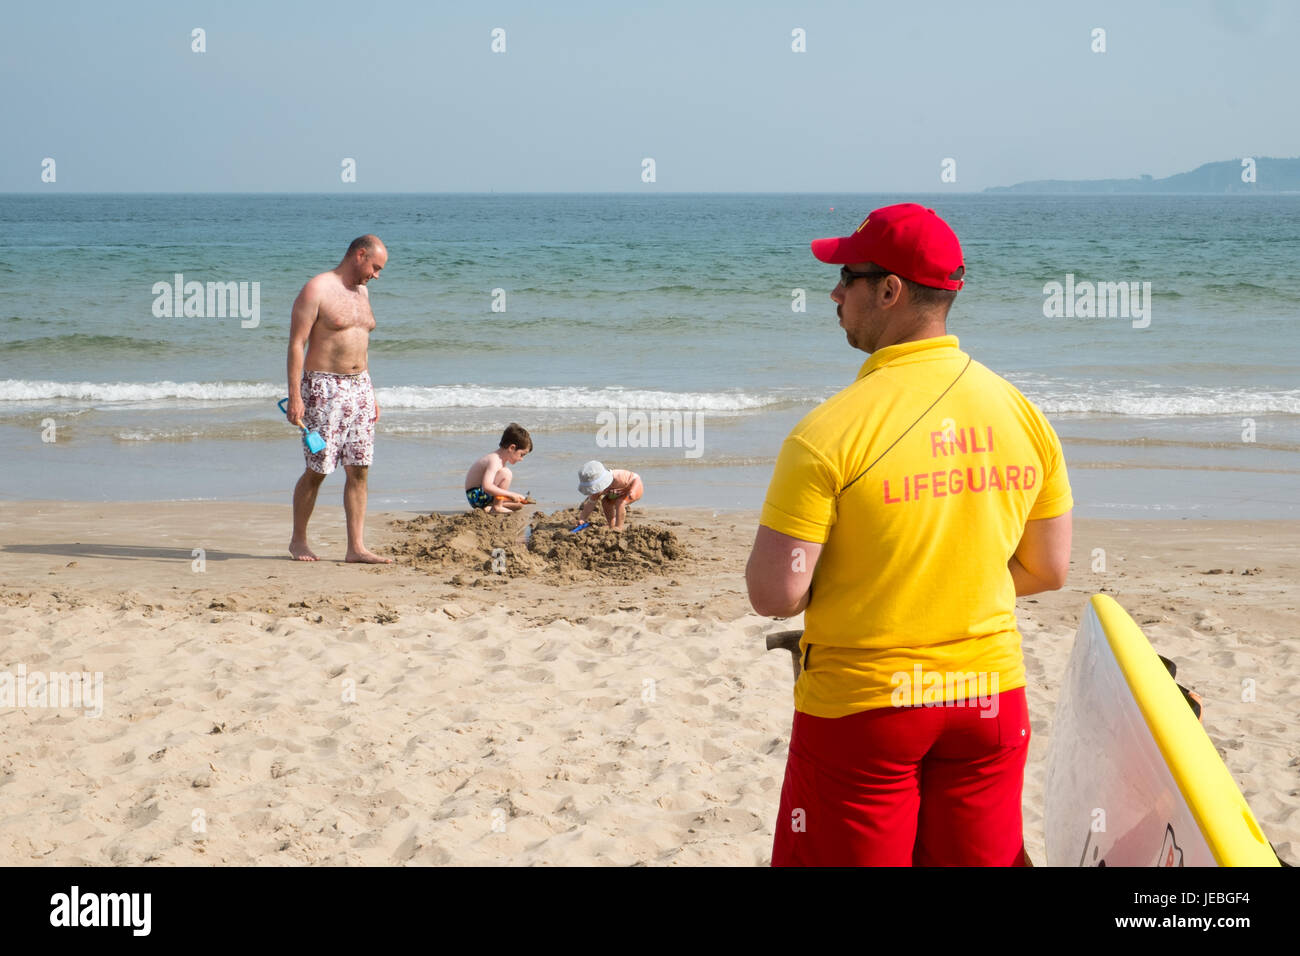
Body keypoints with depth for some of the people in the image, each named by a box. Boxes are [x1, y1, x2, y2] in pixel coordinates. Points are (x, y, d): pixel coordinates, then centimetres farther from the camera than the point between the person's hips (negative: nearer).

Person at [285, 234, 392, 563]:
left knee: (359, 470, 1)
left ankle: (356, 547, 2)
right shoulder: (316, 289, -10)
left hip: (359, 386, 7)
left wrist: (370, 394, 20)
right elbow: (296, 344, -13)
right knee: (317, 470, -1)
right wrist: (294, 397, -20)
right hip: (324, 388, -7)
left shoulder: (361, 291, 15)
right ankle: (298, 541, 16)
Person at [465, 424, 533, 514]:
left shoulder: (500, 459, 8)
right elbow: (487, 486, -38)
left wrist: (519, 498, 10)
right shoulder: (494, 460, -24)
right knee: (506, 473, -25)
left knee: (519, 504, 9)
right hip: (476, 495, -11)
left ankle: (488, 509, 3)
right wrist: (511, 494, -33)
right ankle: (496, 507, -19)